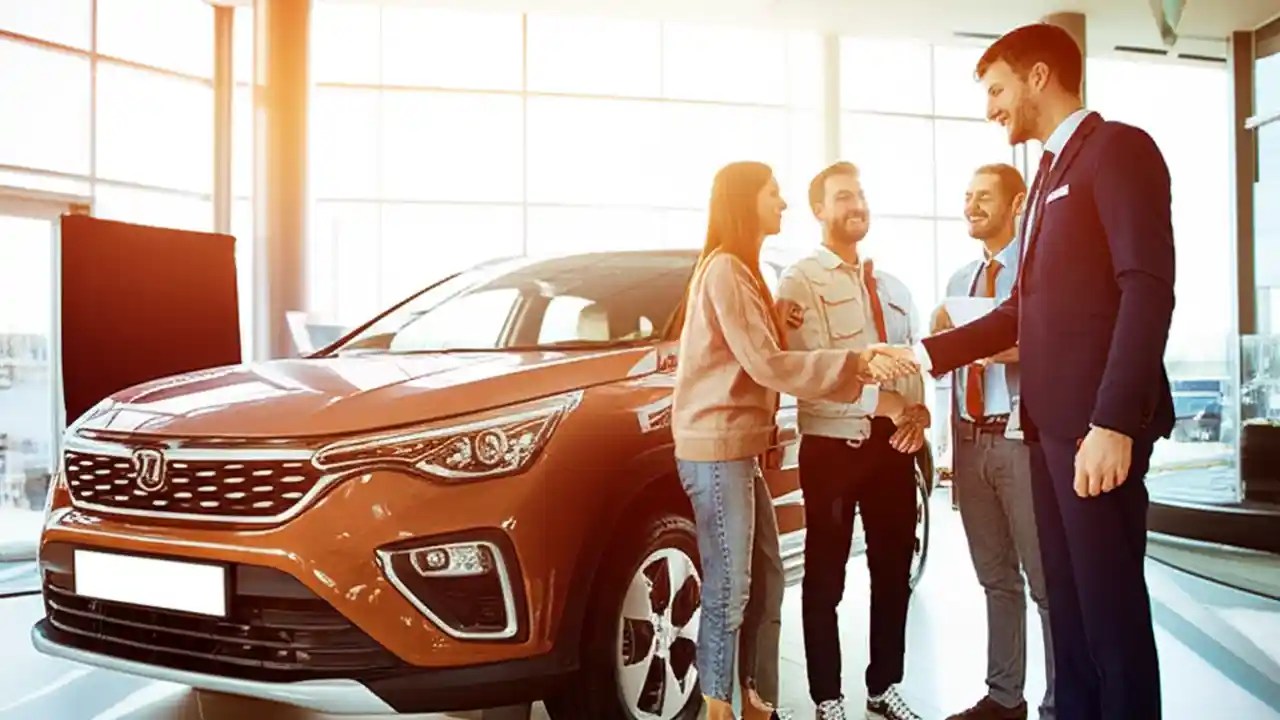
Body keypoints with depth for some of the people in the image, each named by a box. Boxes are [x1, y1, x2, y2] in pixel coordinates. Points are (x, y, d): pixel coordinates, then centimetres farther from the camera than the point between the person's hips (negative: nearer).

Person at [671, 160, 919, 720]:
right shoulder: (724, 270, -13)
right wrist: (859, 364, -17)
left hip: (740, 446, 10)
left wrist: (861, 368, 3)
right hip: (716, 447, -10)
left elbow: (762, 361, 12)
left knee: (766, 584, 12)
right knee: (729, 590, -4)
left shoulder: (743, 270, 19)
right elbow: (766, 365, -19)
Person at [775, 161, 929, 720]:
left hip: (892, 444, 6)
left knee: (893, 569, 14)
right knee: (826, 578, 4)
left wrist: (917, 412, -5)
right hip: (833, 446, -6)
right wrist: (882, 401, -20)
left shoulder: (891, 286, 17)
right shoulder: (800, 282, -5)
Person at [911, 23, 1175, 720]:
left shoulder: (1118, 148, -5)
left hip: (1097, 423, -9)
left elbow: (1148, 290, -16)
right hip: (1049, 421, 9)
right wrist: (927, 353, 18)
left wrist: (1113, 423, -23)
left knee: (1111, 606, -2)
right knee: (1068, 602, 12)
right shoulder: (1050, 173, 22)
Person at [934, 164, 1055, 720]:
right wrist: (941, 337, 1)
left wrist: (1020, 351, -27)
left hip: (1023, 438, -7)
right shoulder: (959, 280, 17)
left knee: (1046, 580, -1)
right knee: (995, 578, 15)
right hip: (970, 439, 7)